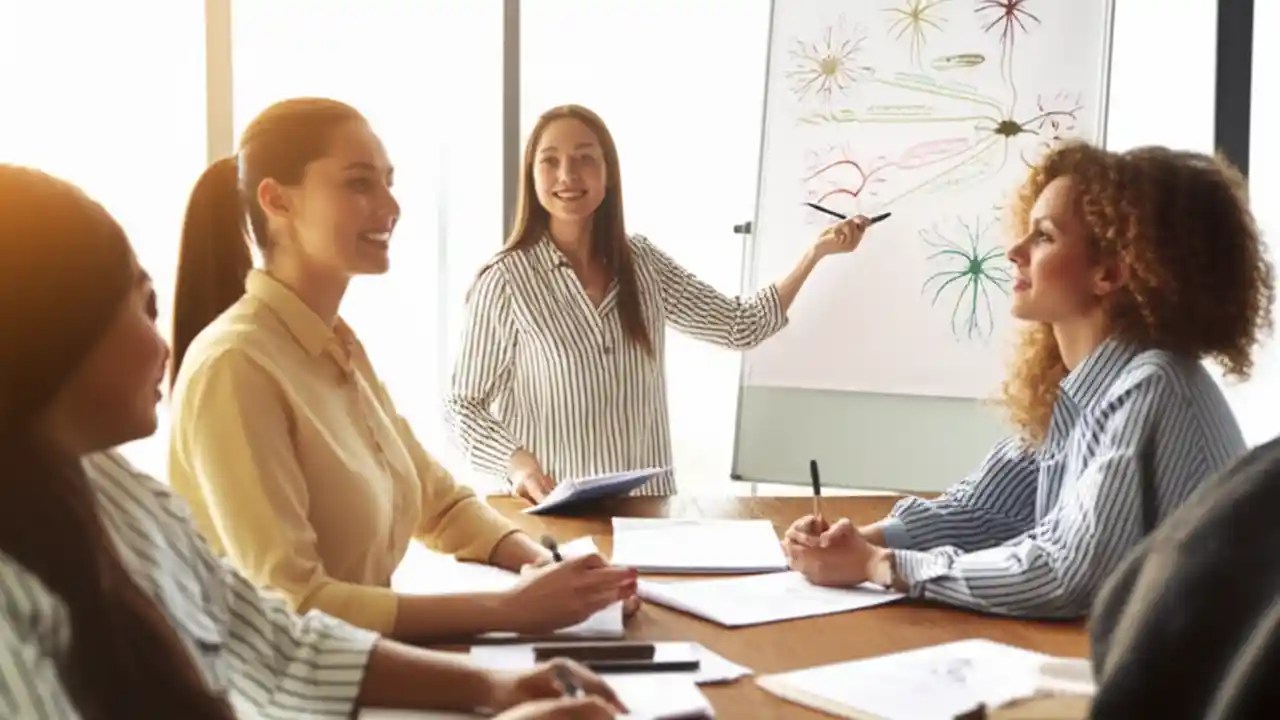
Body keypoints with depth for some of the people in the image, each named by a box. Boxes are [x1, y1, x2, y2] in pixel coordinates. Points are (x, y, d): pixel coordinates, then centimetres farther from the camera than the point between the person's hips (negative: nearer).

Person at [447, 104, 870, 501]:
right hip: (553, 507, -3)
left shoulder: (642, 263, 3)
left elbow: (740, 326, 10)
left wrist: (815, 252, 4)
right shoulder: (506, 282, -11)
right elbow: (464, 406, -5)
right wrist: (516, 462, -23)